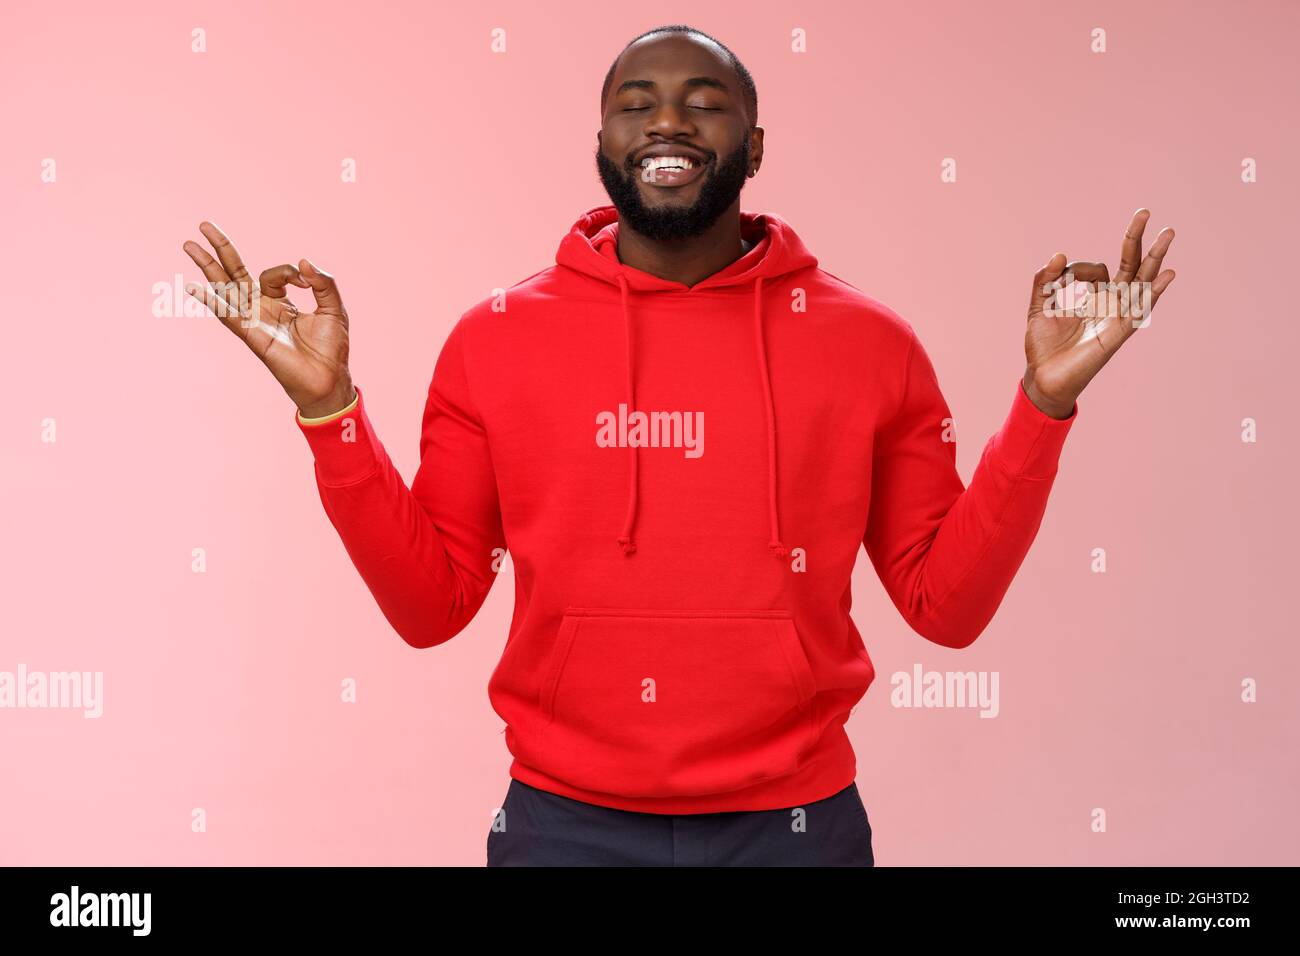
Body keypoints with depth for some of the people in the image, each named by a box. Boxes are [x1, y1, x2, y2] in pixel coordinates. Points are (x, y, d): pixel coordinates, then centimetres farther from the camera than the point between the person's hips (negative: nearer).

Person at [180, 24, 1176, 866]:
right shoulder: (496, 338, -1)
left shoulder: (868, 341, -2)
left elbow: (947, 602, 1)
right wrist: (327, 403, -8)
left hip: (794, 821, 1)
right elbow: (432, 605, 1)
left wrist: (1045, 400, -9)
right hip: (564, 822, 0)